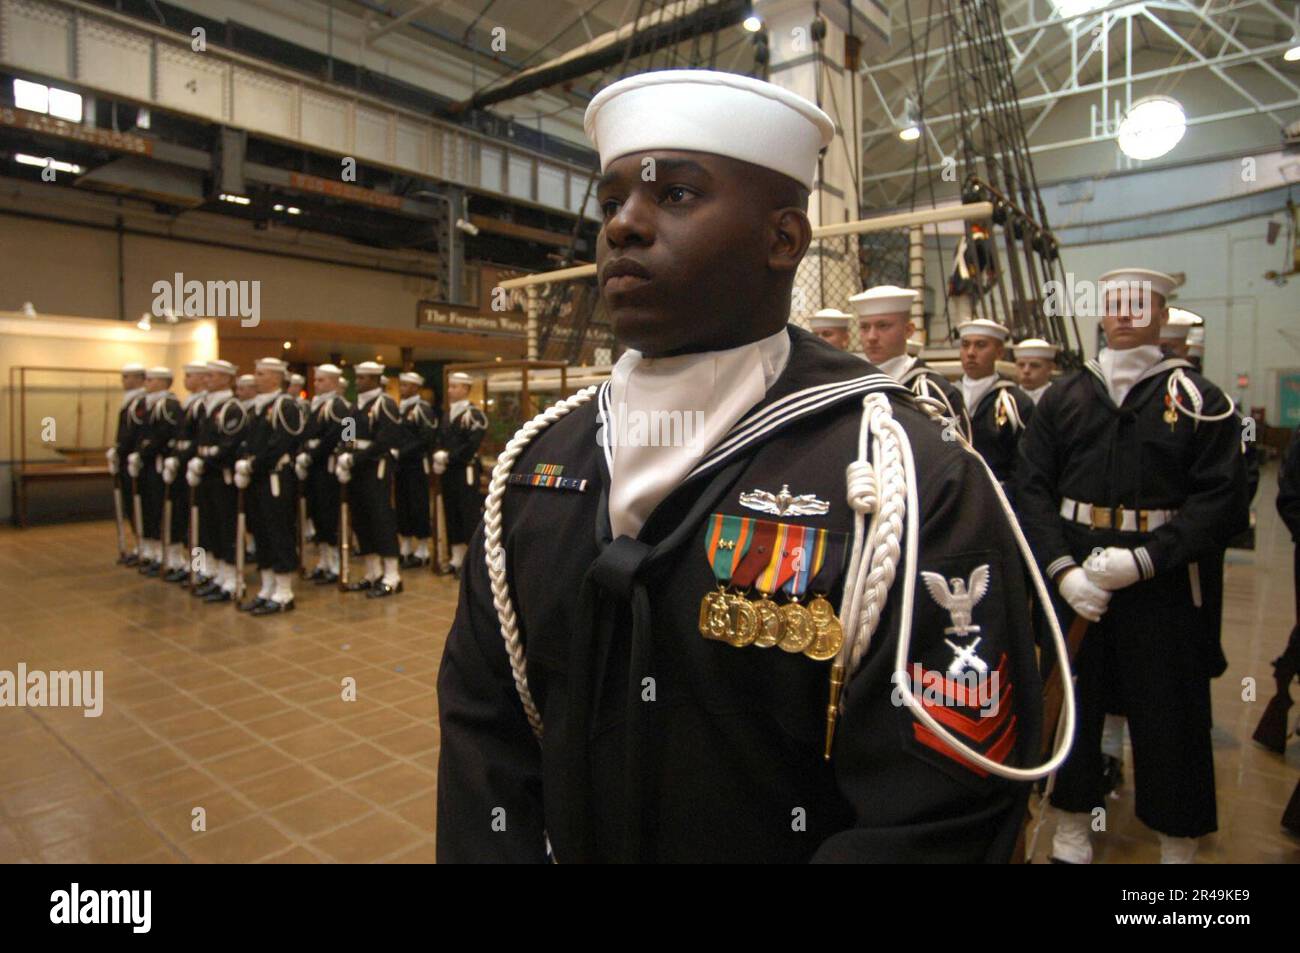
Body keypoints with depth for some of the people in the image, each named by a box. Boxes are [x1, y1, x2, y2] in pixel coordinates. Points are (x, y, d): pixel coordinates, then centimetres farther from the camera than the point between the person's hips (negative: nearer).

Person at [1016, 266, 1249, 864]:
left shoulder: (1200, 402, 1)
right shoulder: (1062, 400, 6)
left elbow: (1222, 501, -7)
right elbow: (1032, 489, 0)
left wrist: (1143, 559, -18)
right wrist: (1062, 568, -12)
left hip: (1163, 587, -2)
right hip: (1072, 583, 2)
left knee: (1170, 717, 8)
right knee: (1071, 703, 12)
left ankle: (1178, 844, 28)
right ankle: (1072, 833, 30)